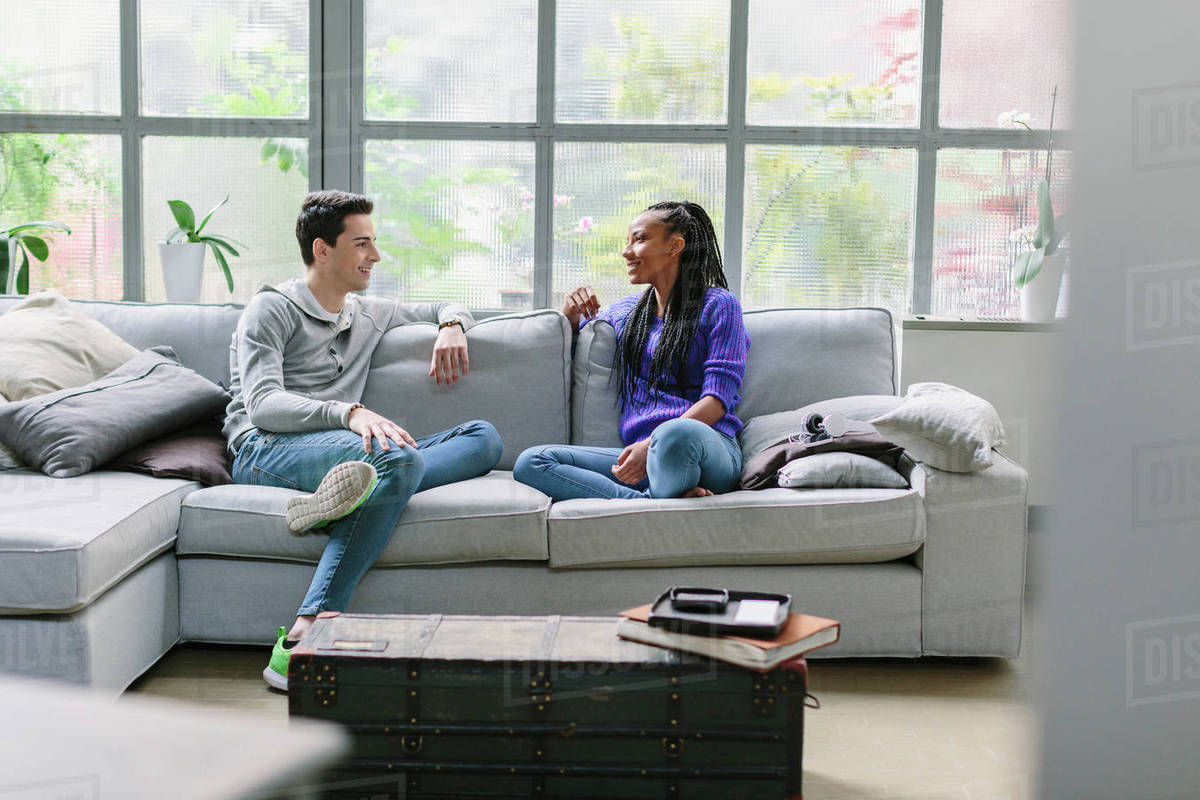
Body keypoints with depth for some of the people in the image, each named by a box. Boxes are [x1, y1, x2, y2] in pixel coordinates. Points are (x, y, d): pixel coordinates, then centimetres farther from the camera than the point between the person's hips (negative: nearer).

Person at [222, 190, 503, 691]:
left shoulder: (367, 315, 27)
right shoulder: (271, 310, 6)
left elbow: (447, 309, 40)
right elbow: (262, 405, -10)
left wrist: (452, 326, 13)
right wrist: (349, 413, -27)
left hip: (340, 451, 7)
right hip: (263, 451, -6)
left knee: (485, 438, -11)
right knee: (398, 456, -36)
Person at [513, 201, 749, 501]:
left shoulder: (717, 304, 6)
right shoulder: (626, 310, 24)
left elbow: (718, 398, -5)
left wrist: (653, 444, -20)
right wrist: (571, 315, 17)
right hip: (638, 451, 6)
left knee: (677, 434, -44)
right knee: (529, 462, -18)